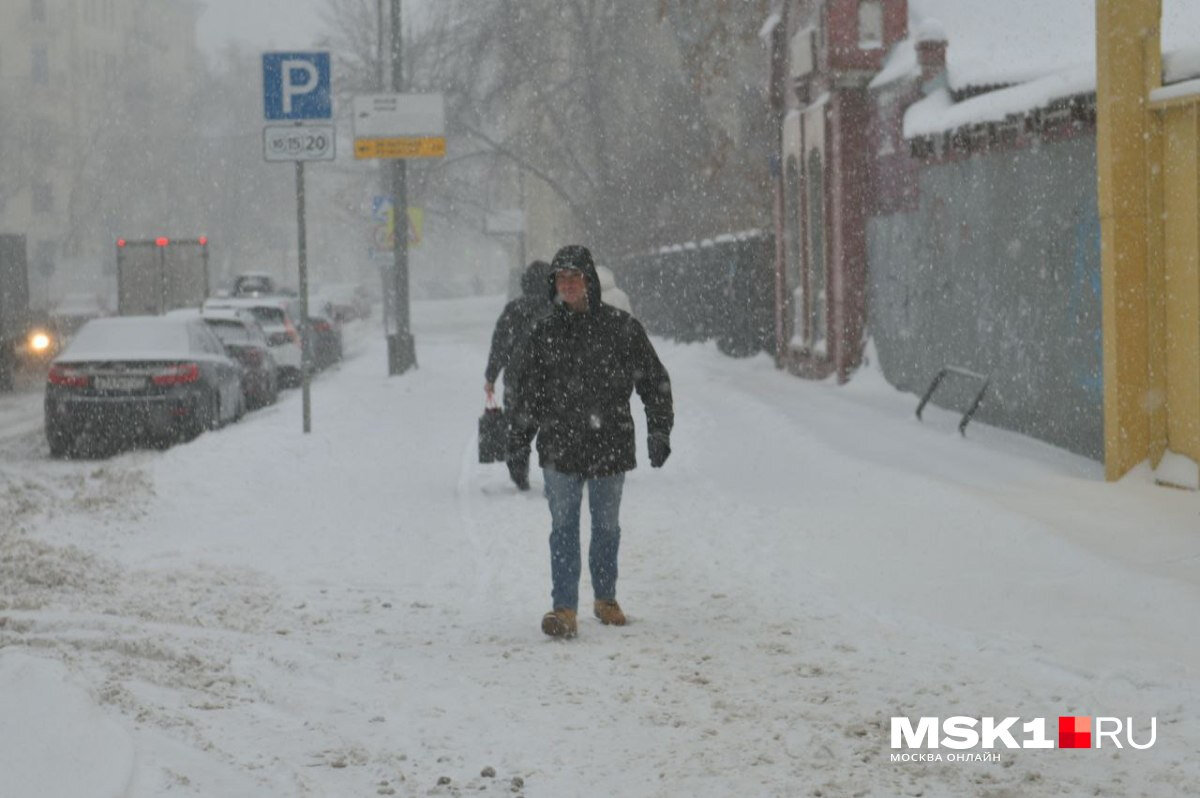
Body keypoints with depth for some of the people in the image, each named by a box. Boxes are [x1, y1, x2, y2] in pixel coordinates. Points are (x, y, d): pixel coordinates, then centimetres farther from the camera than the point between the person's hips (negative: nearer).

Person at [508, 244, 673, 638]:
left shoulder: (621, 327, -1)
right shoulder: (545, 333, 5)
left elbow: (654, 381, 4)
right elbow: (528, 393, 13)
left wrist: (659, 431, -1)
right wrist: (518, 442, 12)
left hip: (610, 446, -1)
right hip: (560, 448, 1)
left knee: (607, 527, 10)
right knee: (563, 527, -4)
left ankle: (606, 598, 26)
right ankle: (564, 607, -4)